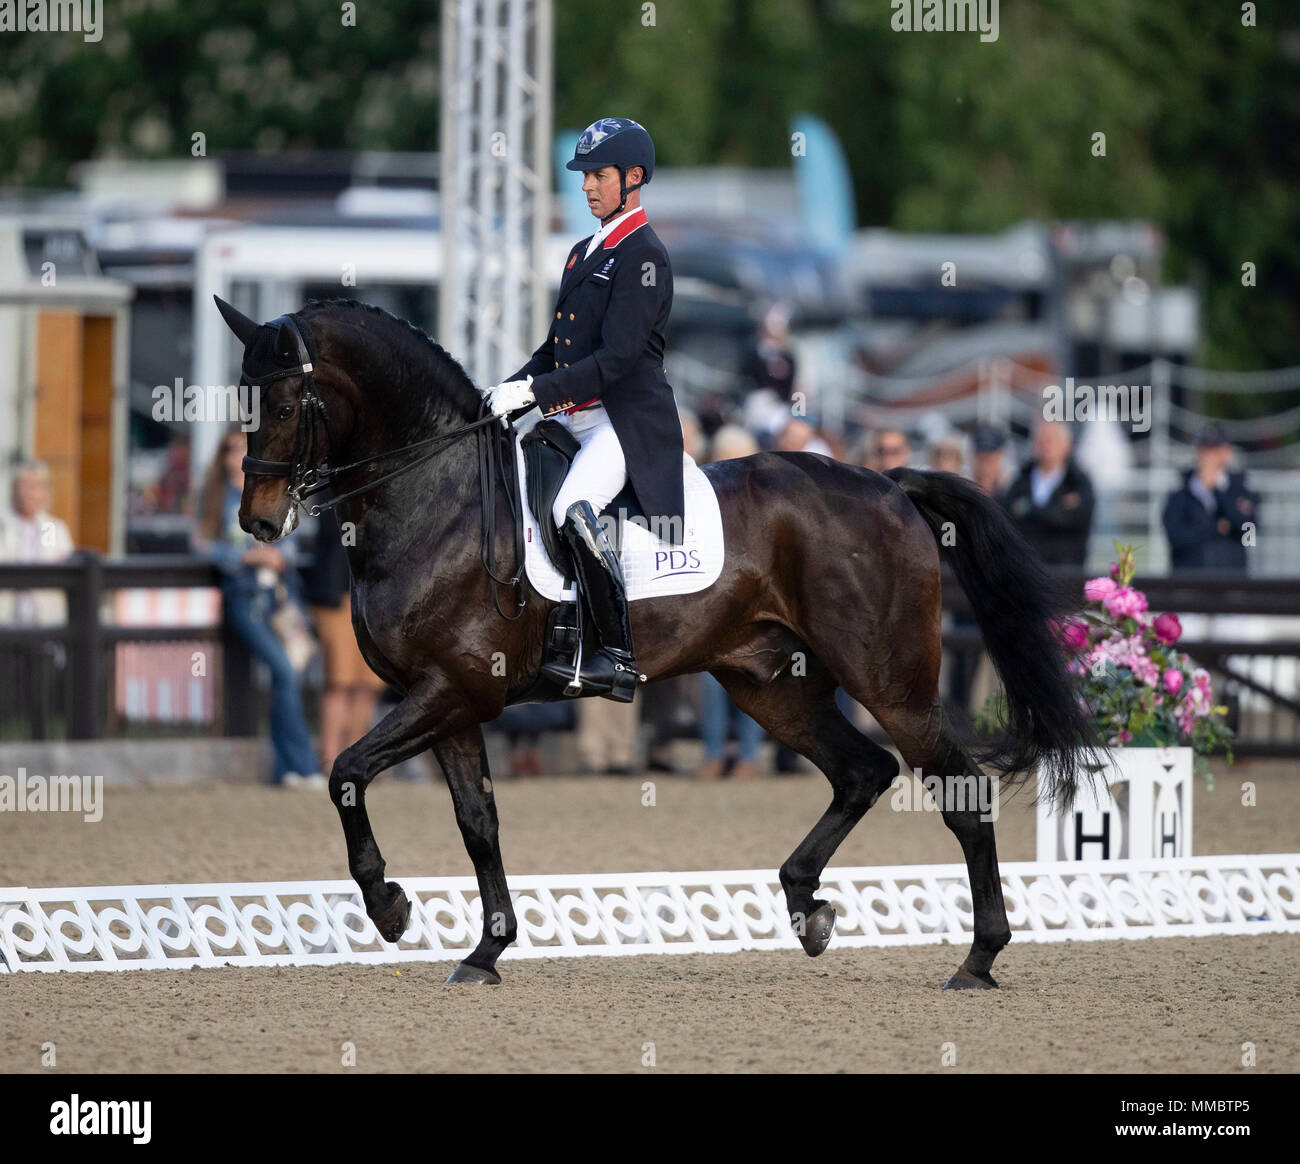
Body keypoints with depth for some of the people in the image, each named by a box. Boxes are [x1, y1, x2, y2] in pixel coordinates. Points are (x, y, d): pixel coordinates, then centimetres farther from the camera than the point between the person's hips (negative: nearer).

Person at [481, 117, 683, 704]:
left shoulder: (644, 257, -9)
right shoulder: (584, 252, 20)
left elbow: (617, 358, -18)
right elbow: (558, 346, 24)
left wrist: (534, 391, -21)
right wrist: (512, 389, 7)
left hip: (627, 419, -10)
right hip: (573, 415, 10)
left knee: (573, 511, -30)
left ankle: (618, 658, -23)